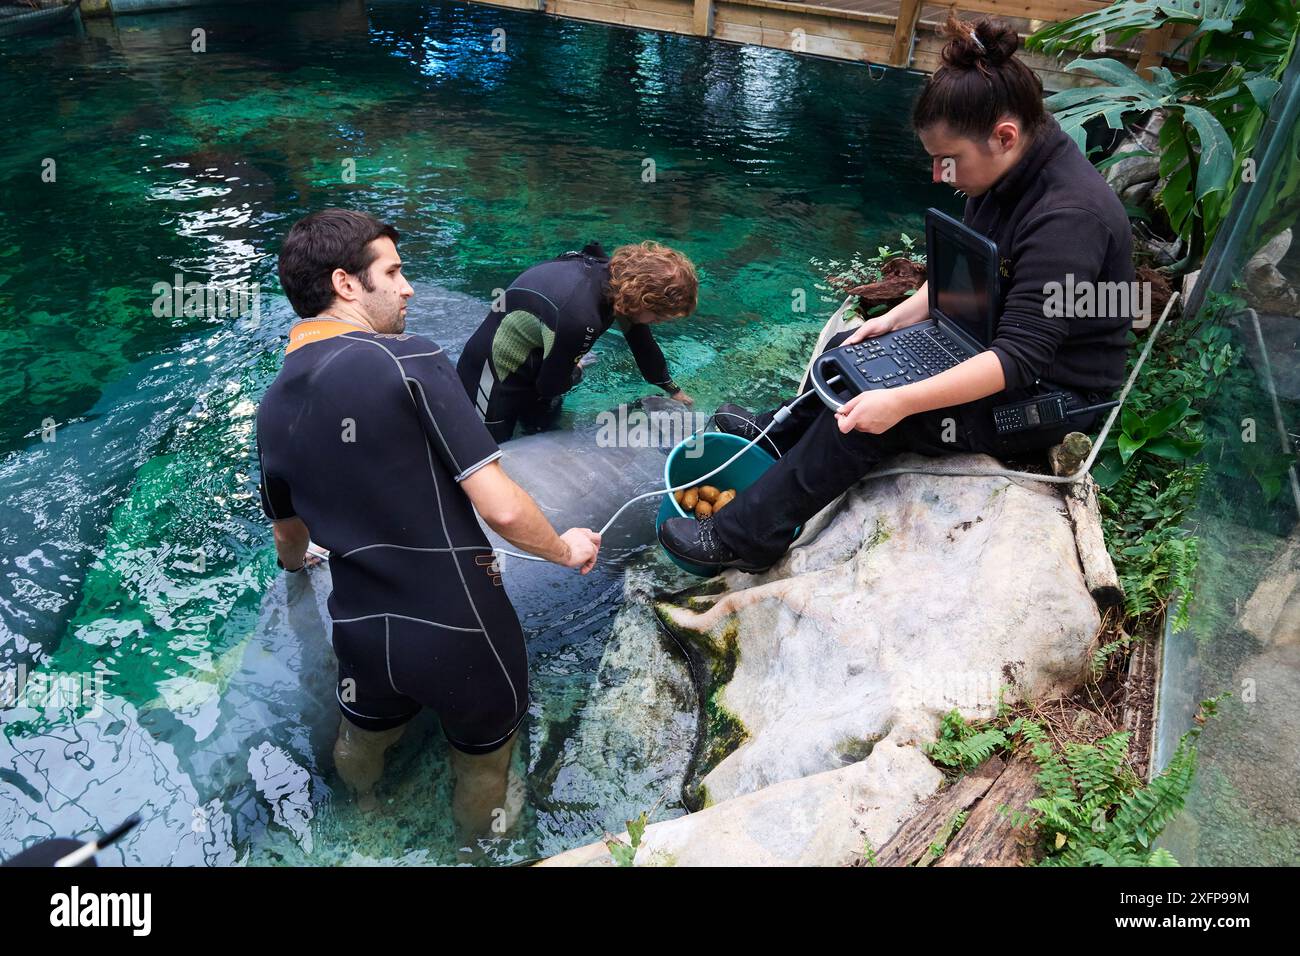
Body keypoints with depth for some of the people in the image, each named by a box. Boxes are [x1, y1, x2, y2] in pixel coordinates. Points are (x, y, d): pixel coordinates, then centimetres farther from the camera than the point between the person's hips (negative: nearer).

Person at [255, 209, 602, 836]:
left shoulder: (273, 405, -1)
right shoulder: (410, 361, -20)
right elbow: (500, 508, -23)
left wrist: (293, 565, 40)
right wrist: (565, 549, -3)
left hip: (364, 637, 6)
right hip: (459, 631, -5)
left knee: (363, 739, 35)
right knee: (482, 758, 25)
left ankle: (362, 815, 65)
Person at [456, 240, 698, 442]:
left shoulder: (620, 275, -14)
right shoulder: (578, 316, -41)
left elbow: (642, 339, 5)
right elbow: (550, 385, -24)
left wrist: (672, 389, 18)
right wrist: (576, 373, -1)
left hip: (534, 366, 8)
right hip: (494, 373, -8)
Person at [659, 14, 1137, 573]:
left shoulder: (1068, 216, -31)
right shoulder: (1011, 173, -2)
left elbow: (1021, 356, -35)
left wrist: (900, 402, -41)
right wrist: (895, 318, -2)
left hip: (1052, 393, -9)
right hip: (990, 341, 9)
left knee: (864, 417, -22)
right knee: (846, 354, 8)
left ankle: (744, 539, -10)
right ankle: (782, 432, 34)